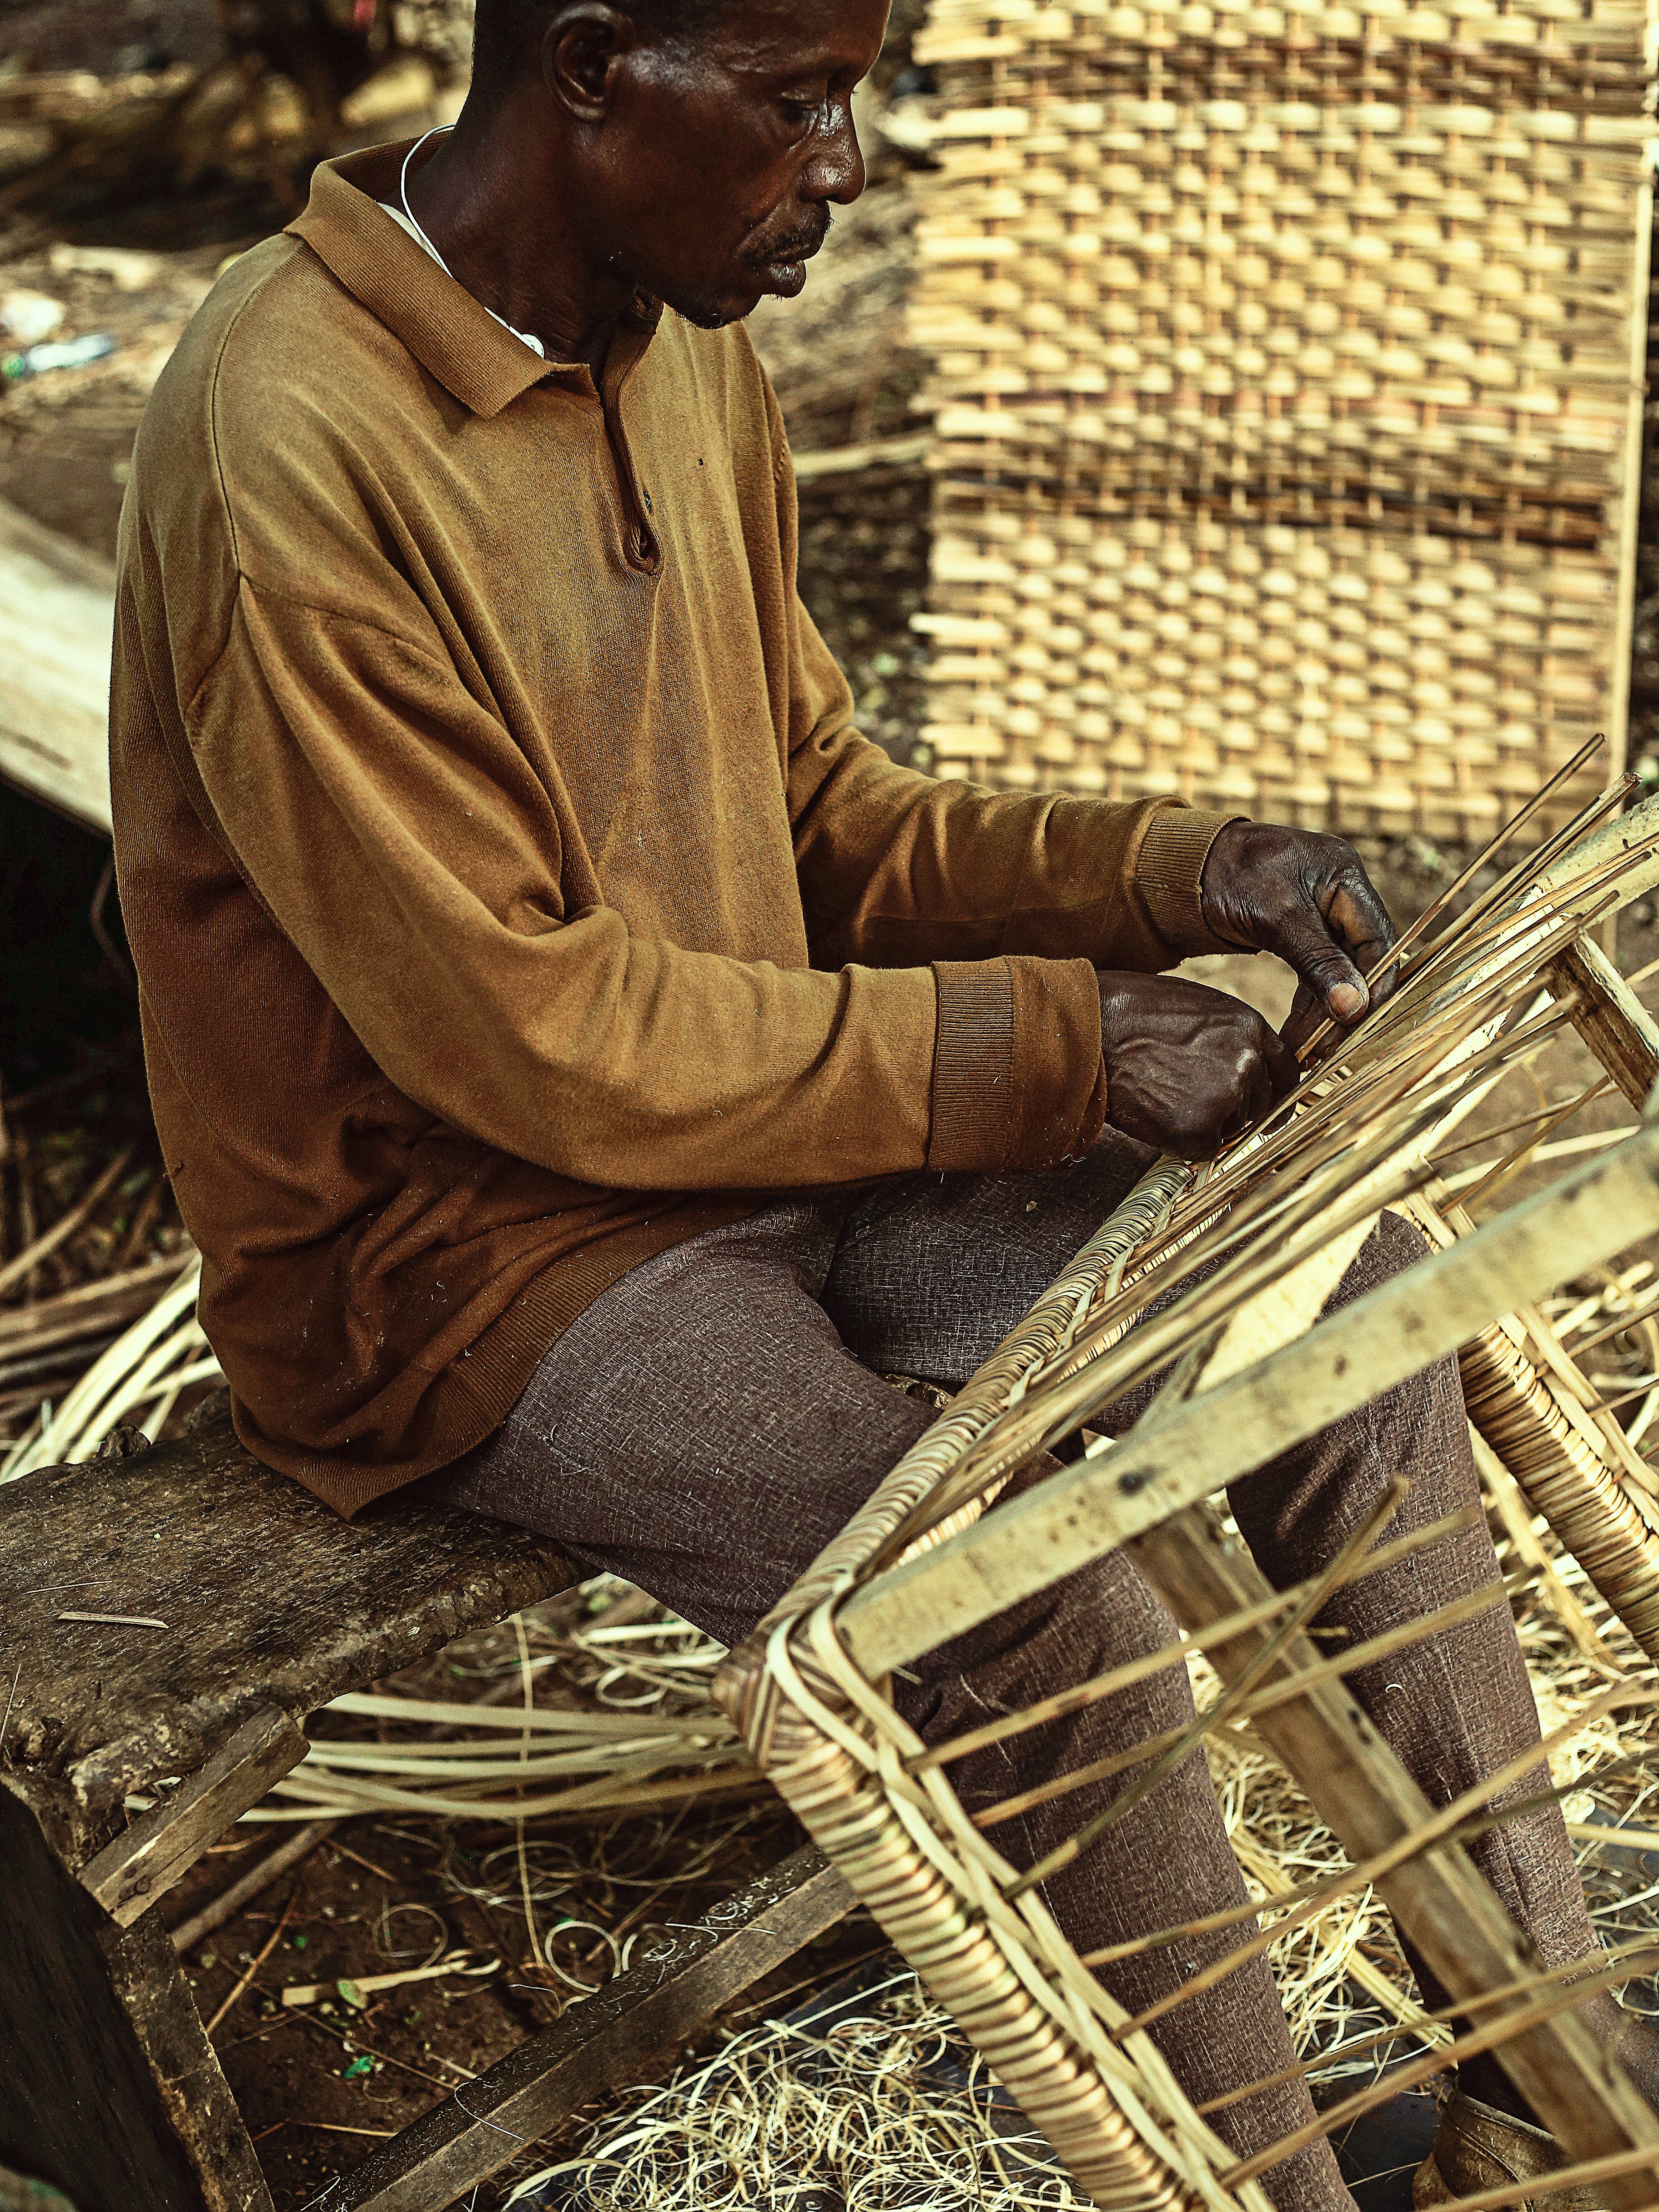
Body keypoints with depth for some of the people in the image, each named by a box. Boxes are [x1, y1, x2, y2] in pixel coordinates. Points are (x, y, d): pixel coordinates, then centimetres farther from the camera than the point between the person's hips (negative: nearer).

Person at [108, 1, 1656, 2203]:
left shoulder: (687, 357, 4)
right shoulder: (293, 448, -23)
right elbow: (532, 1035, -24)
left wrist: (1164, 872, -4)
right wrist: (1048, 1043, -19)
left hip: (761, 1127, 9)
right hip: (455, 1250, -8)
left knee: (1345, 1295, 1)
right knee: (1047, 1608, -28)